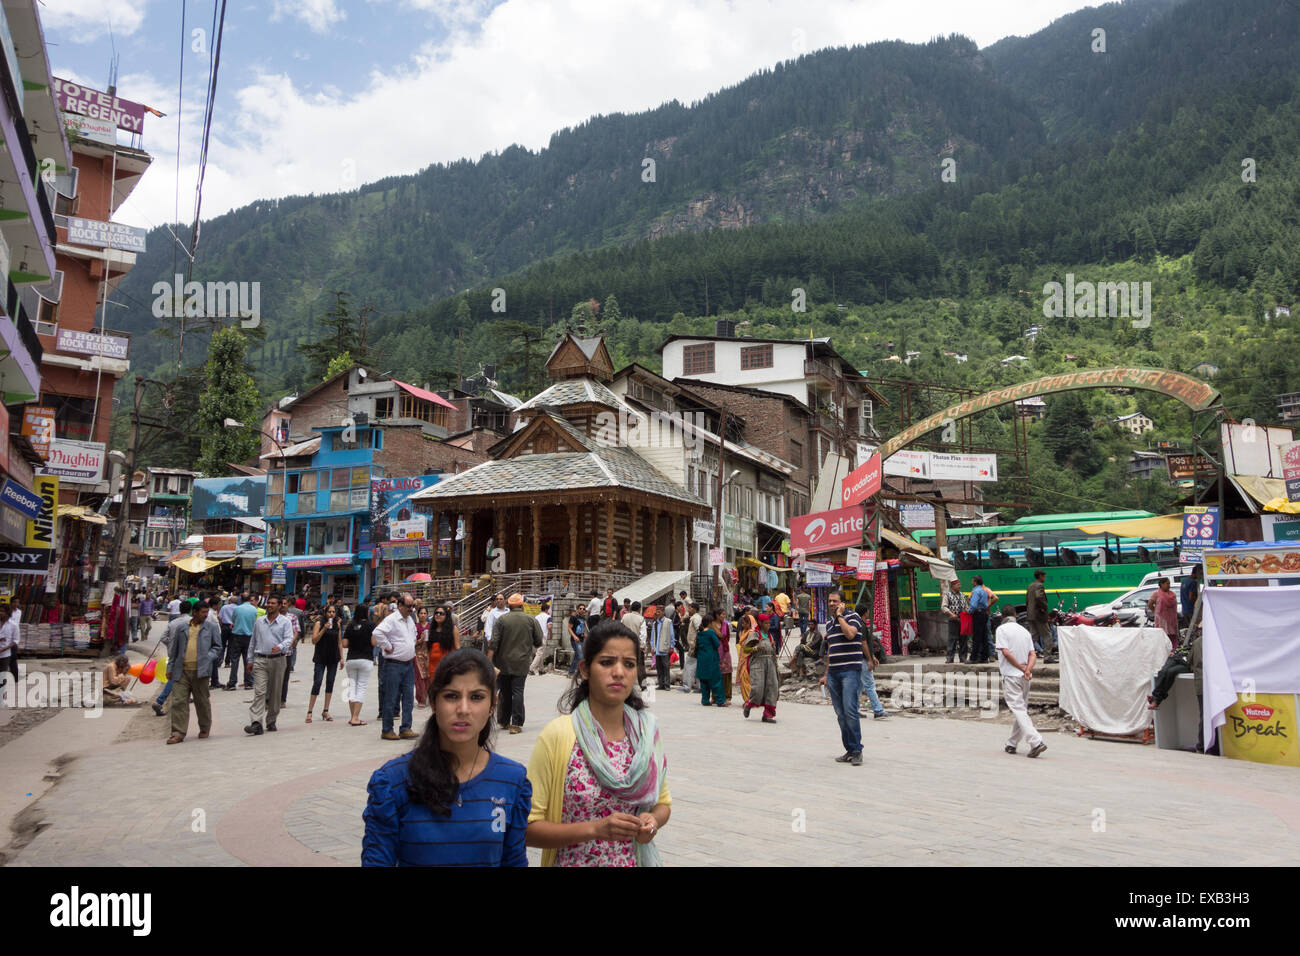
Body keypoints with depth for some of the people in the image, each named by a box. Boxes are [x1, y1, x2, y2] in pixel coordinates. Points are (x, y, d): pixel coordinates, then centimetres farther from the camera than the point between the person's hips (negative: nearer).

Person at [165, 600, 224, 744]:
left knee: (202, 702, 7)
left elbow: (217, 647, 9)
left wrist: (208, 658, -8)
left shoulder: (212, 627, 8)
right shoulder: (181, 627, 12)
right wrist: (170, 669, 13)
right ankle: (178, 733, 0)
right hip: (182, 671, 1)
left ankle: (204, 729, 23)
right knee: (179, 701, -4)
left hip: (200, 671, -1)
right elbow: (174, 649, 16)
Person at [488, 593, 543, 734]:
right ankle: (516, 724, -5)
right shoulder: (531, 619, -1)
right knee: (518, 692, -1)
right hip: (521, 663, -1)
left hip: (503, 663, 1)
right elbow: (539, 642, 2)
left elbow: (493, 643, -8)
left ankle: (504, 721, 24)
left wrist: (489, 661, -7)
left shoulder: (501, 620, -2)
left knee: (504, 692, 13)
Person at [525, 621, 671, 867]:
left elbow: (663, 802, 8)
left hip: (636, 859, 4)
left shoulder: (648, 729, -5)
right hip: (574, 860, -3)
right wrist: (595, 829, -26)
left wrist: (653, 820, -12)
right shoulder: (557, 735, -17)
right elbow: (529, 827, -16)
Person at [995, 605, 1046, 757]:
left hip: (1011, 675, -7)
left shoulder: (1002, 629, -4)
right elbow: (1033, 654, 4)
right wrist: (1028, 669, -8)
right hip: (1025, 677, 7)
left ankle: (1036, 742, -23)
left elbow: (1006, 652, -15)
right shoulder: (1024, 630, 14)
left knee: (1019, 710, -10)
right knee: (1022, 709, 14)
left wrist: (1022, 668, -9)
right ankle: (1012, 744, 22)